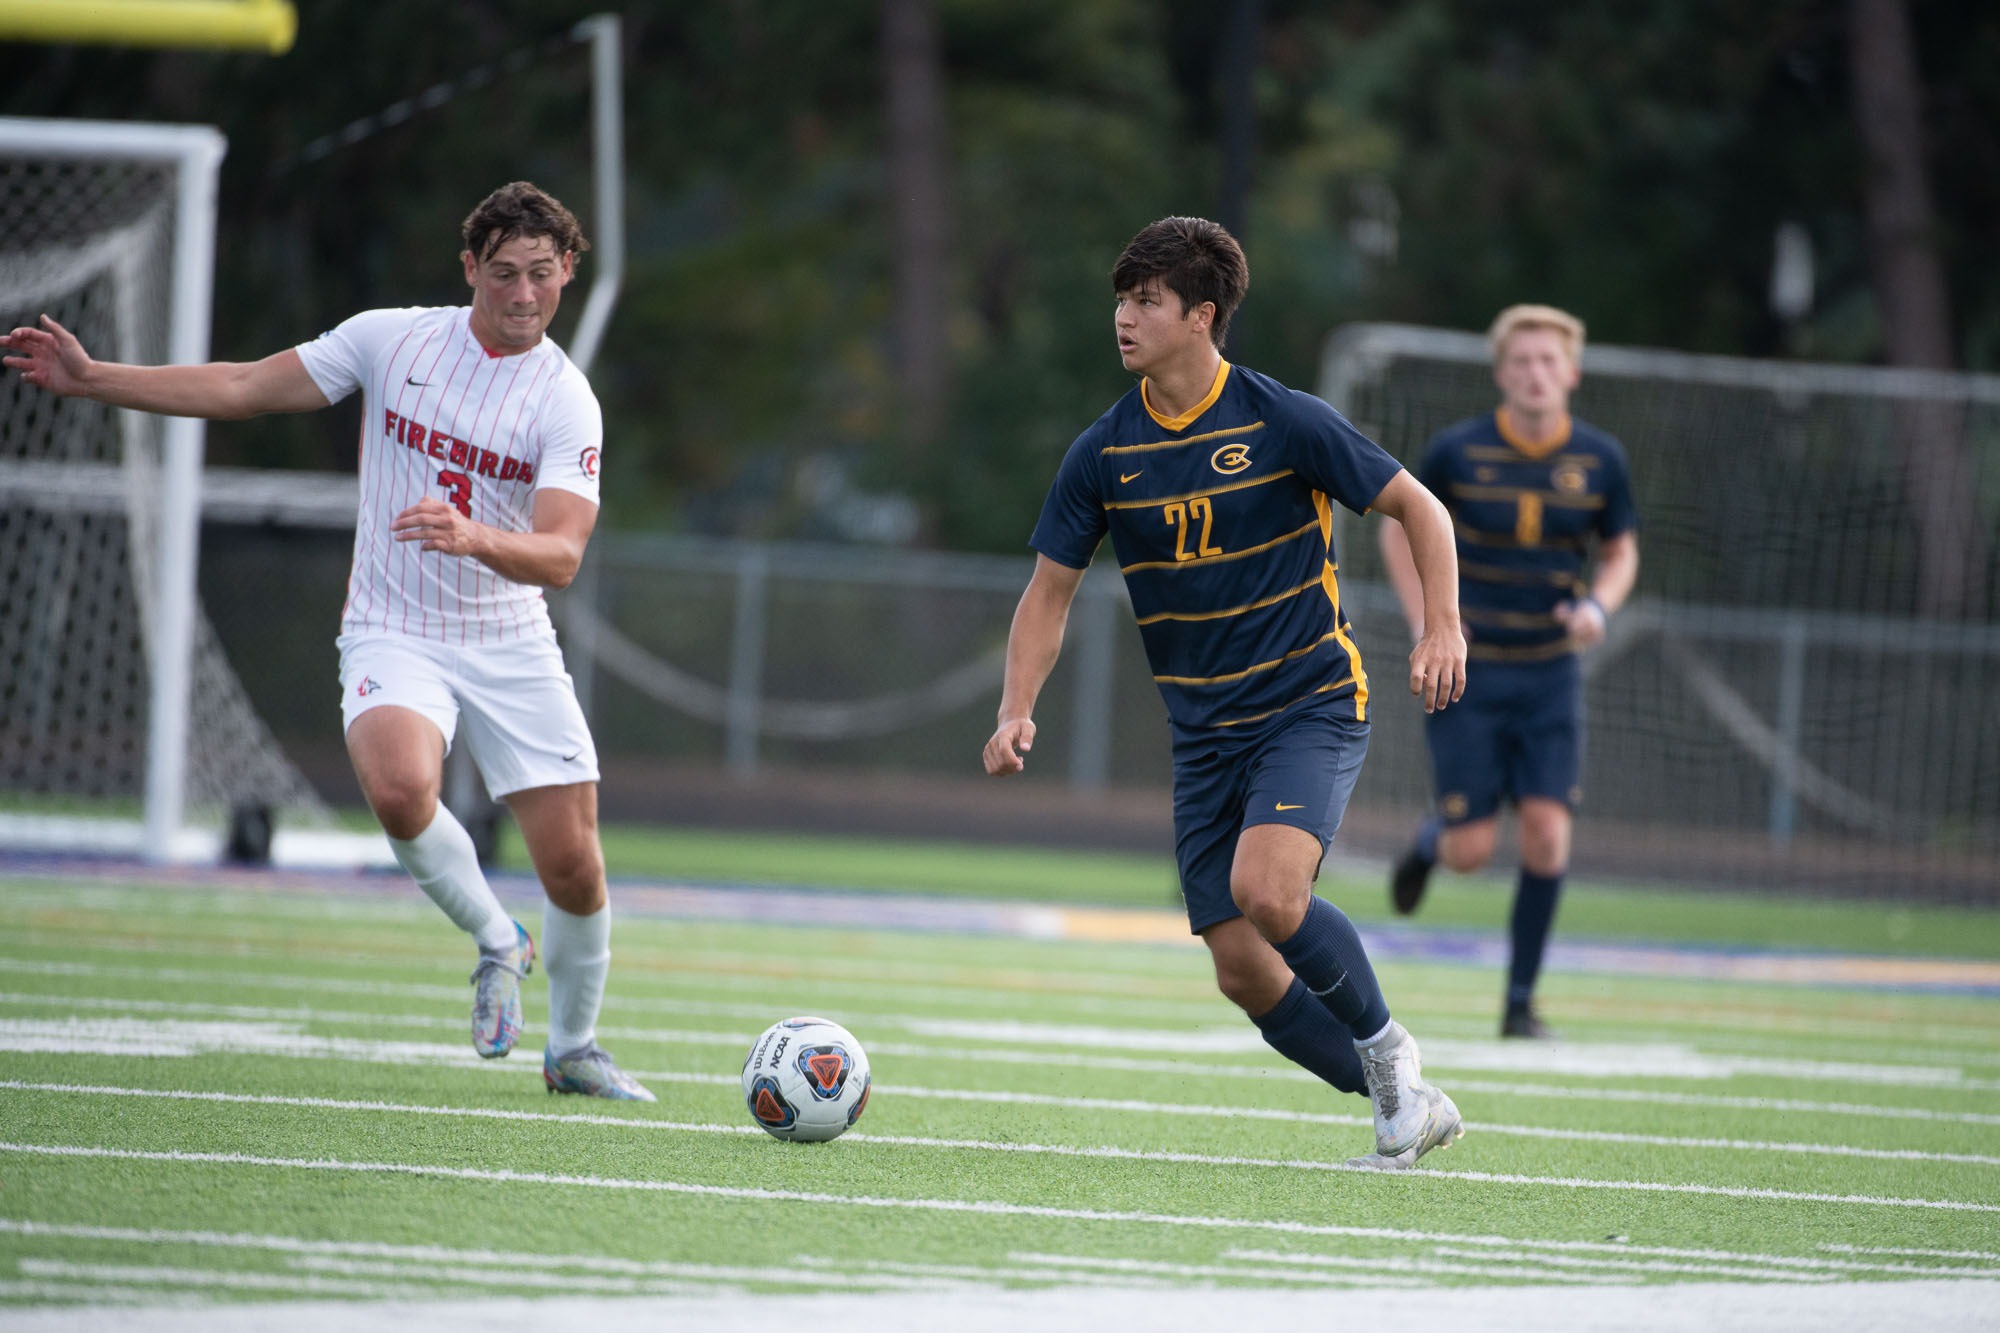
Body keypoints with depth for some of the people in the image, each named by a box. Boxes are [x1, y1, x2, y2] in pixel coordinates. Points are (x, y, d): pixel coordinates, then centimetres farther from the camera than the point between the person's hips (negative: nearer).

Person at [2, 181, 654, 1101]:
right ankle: (496, 945, -4)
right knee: (400, 791, -32)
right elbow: (245, 387, 4)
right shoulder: (391, 339, -2)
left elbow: (560, 556, -20)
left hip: (512, 651, 0)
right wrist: (91, 379, 0)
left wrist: (473, 537, -41)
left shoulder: (566, 402, -8)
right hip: (393, 637, 0)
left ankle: (572, 1049, 25)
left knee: (574, 870, -3)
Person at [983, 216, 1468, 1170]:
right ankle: (1404, 1106, 14)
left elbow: (1417, 508, -1)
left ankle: (1384, 1045, -4)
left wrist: (1443, 626, -15)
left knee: (1265, 887, -29)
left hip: (1312, 705, -5)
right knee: (1241, 968, -3)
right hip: (1203, 732, 5)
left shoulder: (1283, 423, -10)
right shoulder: (1103, 455, 1)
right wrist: (1017, 712, -8)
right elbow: (1049, 593, 8)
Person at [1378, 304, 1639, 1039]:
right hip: (1467, 672, -2)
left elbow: (1621, 551, 12)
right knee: (1472, 851, -6)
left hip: (1550, 675, 2)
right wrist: (1425, 623, -6)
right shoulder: (1457, 451, -8)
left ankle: (1521, 1001, 3)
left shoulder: (1600, 460, -2)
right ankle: (1431, 839, 34)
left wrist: (1598, 605, -10)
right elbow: (1401, 528, 6)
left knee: (1547, 832, -12)